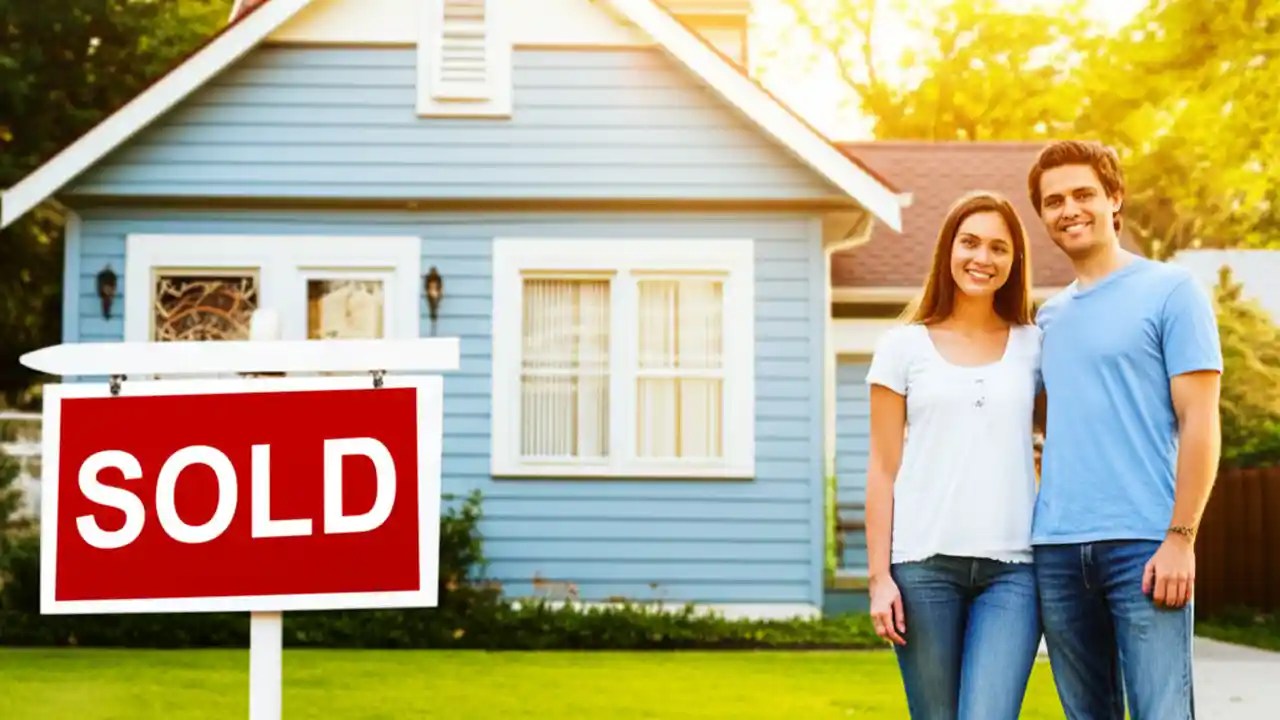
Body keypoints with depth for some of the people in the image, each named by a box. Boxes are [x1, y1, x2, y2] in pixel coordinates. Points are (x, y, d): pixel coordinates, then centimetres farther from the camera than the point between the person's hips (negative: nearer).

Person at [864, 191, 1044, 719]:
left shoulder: (1033, 345, 10)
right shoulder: (904, 346, 7)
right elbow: (883, 470, 5)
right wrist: (879, 576, -1)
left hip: (1011, 567, 0)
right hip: (923, 564, 0)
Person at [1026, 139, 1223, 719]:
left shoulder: (1171, 291, 1)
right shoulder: (1049, 316, 17)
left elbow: (1198, 423, -5)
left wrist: (1180, 538, -12)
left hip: (1143, 543, -5)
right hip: (1057, 550, 6)